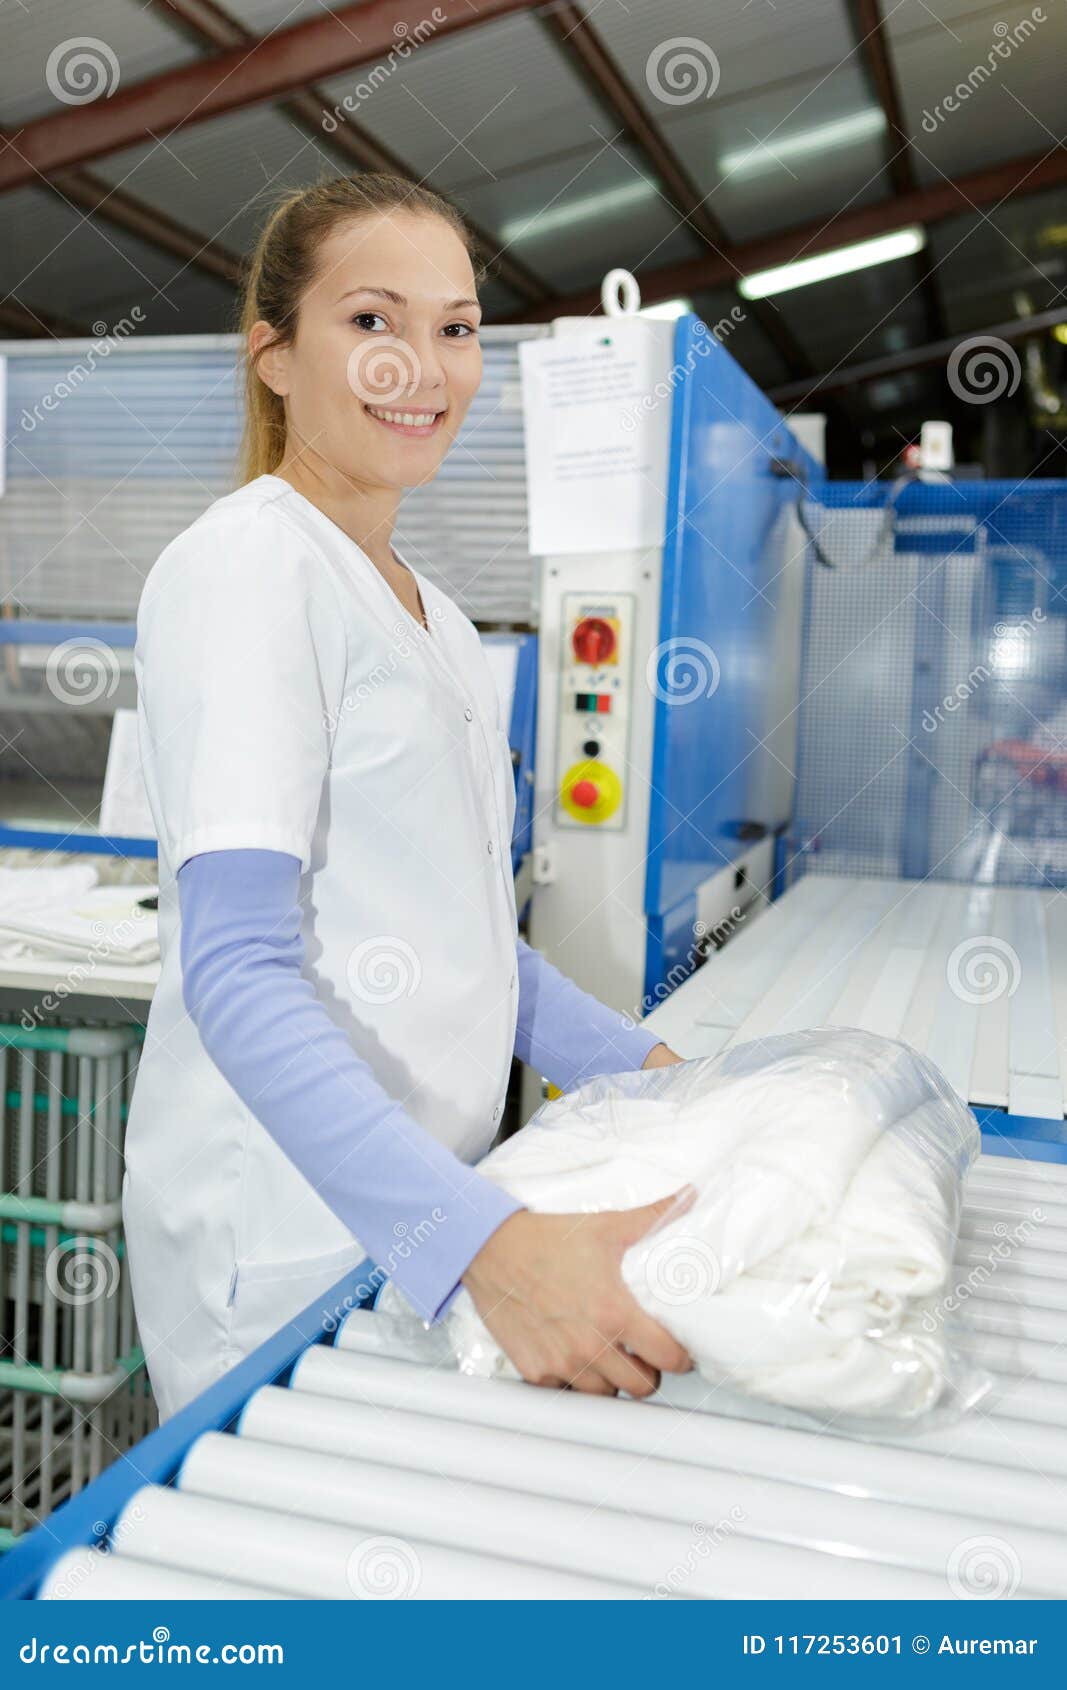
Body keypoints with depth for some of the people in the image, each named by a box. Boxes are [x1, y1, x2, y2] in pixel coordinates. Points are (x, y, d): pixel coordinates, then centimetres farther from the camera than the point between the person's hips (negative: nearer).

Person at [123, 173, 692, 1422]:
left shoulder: (431, 611, 13)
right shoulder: (243, 567, -14)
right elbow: (237, 972, -24)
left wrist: (646, 1067, 10)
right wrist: (481, 1238, -34)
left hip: (423, 1186, 8)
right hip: (288, 1214, -7)